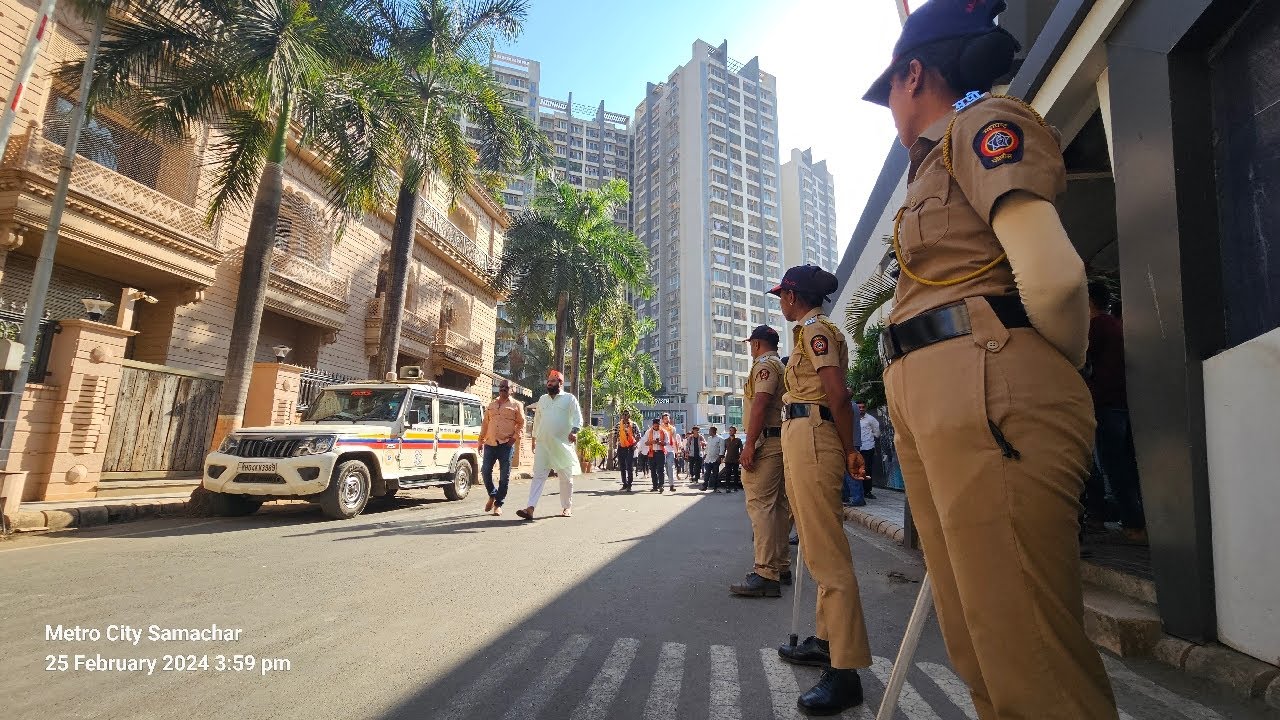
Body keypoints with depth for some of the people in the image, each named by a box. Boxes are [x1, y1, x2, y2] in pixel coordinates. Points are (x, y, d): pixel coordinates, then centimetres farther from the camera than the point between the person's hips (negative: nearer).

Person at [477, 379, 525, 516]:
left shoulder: (516, 405, 6)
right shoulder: (491, 405, 18)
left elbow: (521, 424, 4)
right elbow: (485, 424, 20)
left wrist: (515, 437, -10)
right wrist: (481, 441, 16)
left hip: (506, 445, -4)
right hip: (490, 443, 4)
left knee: (504, 475, -1)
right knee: (485, 471, 0)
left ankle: (498, 504, 11)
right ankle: (492, 495, 25)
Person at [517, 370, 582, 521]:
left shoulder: (569, 399, 1)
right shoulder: (542, 399, 16)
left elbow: (578, 418, -8)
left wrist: (574, 431, -26)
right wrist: (534, 439, 23)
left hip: (563, 445, -3)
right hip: (543, 444, 3)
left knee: (566, 478, 7)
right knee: (538, 476, -4)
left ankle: (567, 507, 21)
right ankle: (530, 508, -9)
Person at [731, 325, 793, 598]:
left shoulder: (764, 365, -6)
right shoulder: (781, 366, 24)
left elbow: (760, 404, -18)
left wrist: (749, 445, -22)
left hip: (765, 441, -11)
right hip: (781, 441, 11)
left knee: (760, 504, -13)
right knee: (778, 506, 12)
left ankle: (765, 574, -15)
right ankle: (781, 567, 18)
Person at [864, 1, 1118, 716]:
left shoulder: (982, 124, 0)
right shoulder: (937, 163, 28)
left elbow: (1052, 275, -15)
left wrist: (1063, 371, 1)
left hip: (984, 391, -9)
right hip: (931, 402, 10)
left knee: (1029, 661, -5)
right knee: (981, 652, 13)